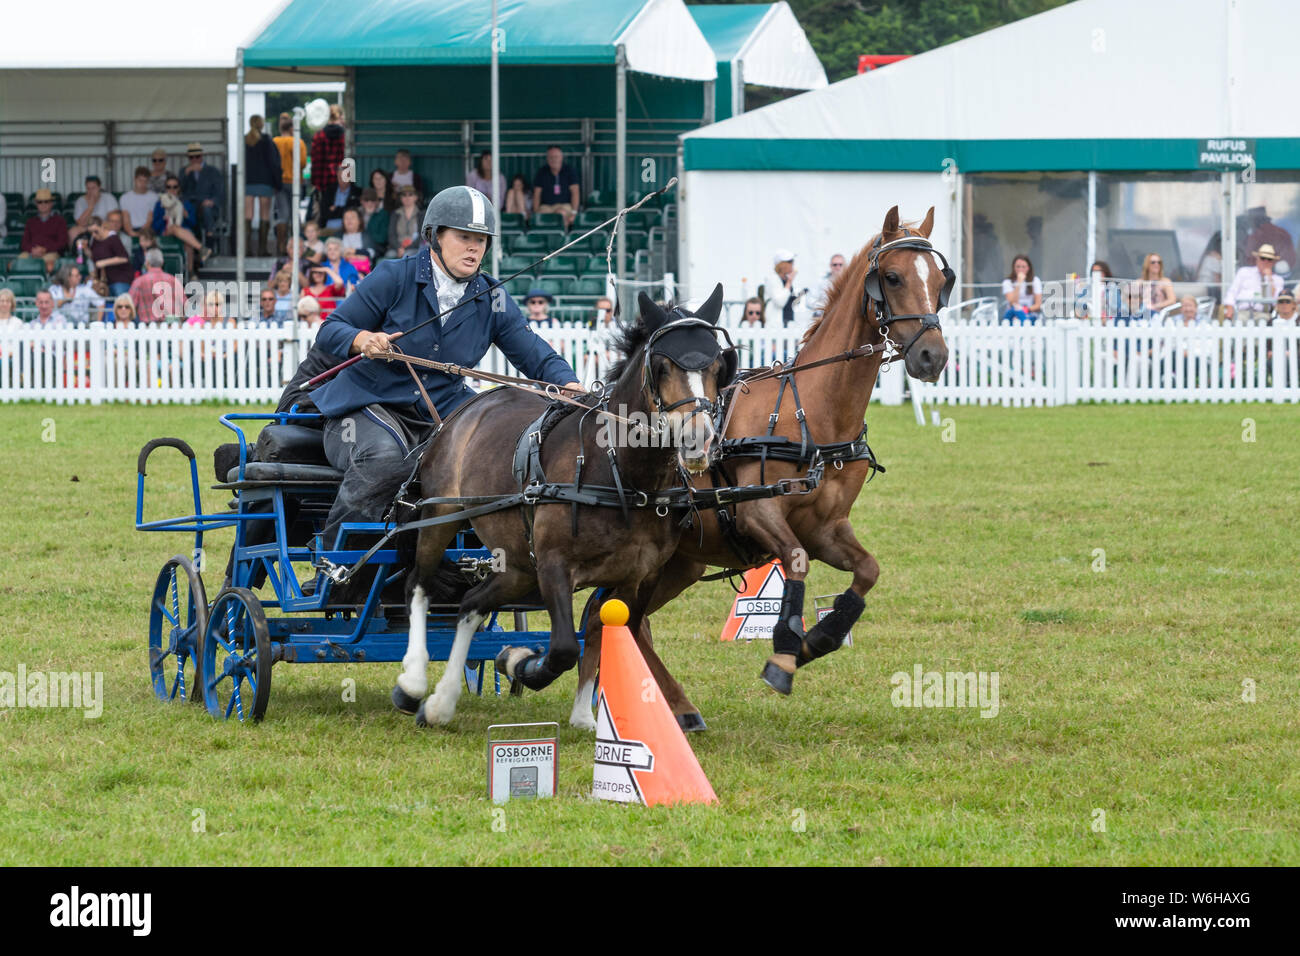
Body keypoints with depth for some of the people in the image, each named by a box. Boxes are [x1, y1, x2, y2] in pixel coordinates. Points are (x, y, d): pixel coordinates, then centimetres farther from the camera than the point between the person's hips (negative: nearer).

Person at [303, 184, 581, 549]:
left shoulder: (492, 302, 6)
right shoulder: (393, 278, -6)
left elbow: (536, 356, 5)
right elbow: (329, 332, -6)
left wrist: (569, 386, -17)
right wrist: (362, 339, -29)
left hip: (441, 415, 4)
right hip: (368, 405, -4)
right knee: (386, 455, -37)